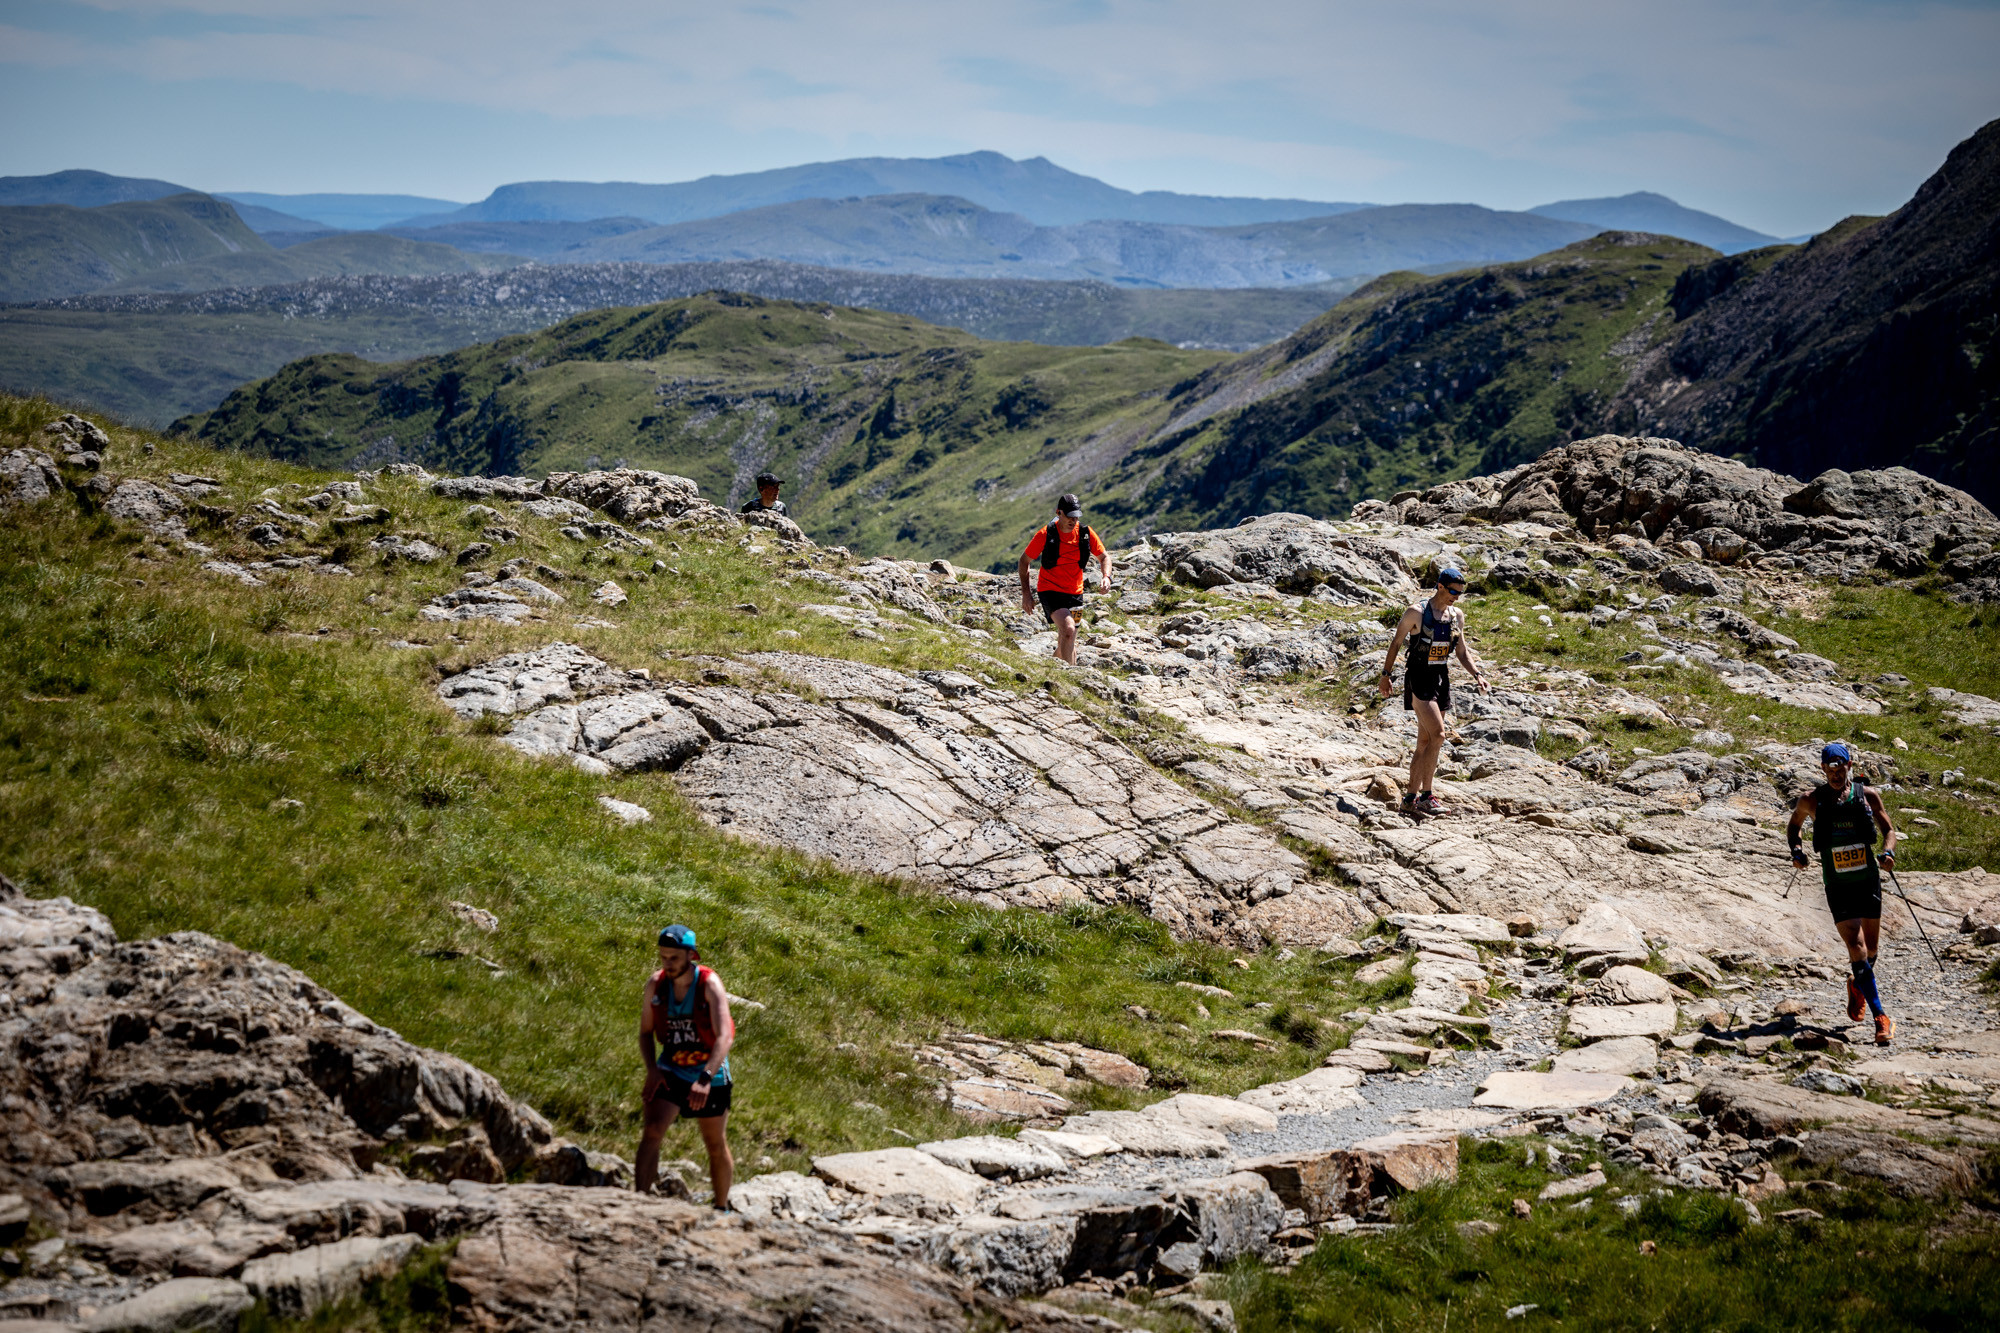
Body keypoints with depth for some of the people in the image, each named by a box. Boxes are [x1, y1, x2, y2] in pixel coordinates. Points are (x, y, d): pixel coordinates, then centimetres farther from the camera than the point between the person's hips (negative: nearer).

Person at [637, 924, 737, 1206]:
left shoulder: (710, 984, -21)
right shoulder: (655, 984, -9)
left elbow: (725, 1037, -31)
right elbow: (646, 1031, 3)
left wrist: (705, 1079, -43)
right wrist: (652, 1069, -14)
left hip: (710, 1075, -2)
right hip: (670, 1071, 2)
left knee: (717, 1147, 12)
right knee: (651, 1132, -21)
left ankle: (722, 1209, 30)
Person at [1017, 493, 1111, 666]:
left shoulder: (1086, 533, -5)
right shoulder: (1045, 535, -13)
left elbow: (1104, 557, 8)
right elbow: (1024, 560, -1)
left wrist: (1106, 577, -13)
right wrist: (1026, 593, -5)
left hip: (1075, 593, 5)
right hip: (1050, 591, -5)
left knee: (1067, 644, 12)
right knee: (1068, 630, -29)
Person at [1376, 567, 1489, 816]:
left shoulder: (1457, 616, 9)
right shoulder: (1417, 613, -10)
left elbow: (1462, 651, 15)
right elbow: (1396, 643, -2)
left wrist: (1477, 674, 0)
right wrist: (1387, 674, -1)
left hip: (1442, 679, 7)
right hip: (1419, 678, -7)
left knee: (1425, 742, 8)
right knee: (1437, 735, -18)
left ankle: (1411, 798, 12)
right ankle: (1426, 796, -13)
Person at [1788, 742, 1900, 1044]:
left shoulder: (1868, 795, -3)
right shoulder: (1812, 801, -5)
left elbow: (1888, 829, 8)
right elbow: (1793, 826, 13)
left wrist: (1888, 852, -12)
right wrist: (1796, 850, -5)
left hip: (1869, 881, 2)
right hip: (1838, 886, -2)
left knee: (1871, 947, 13)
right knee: (1857, 948, -14)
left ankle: (1857, 986, 46)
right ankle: (1882, 1019, -15)